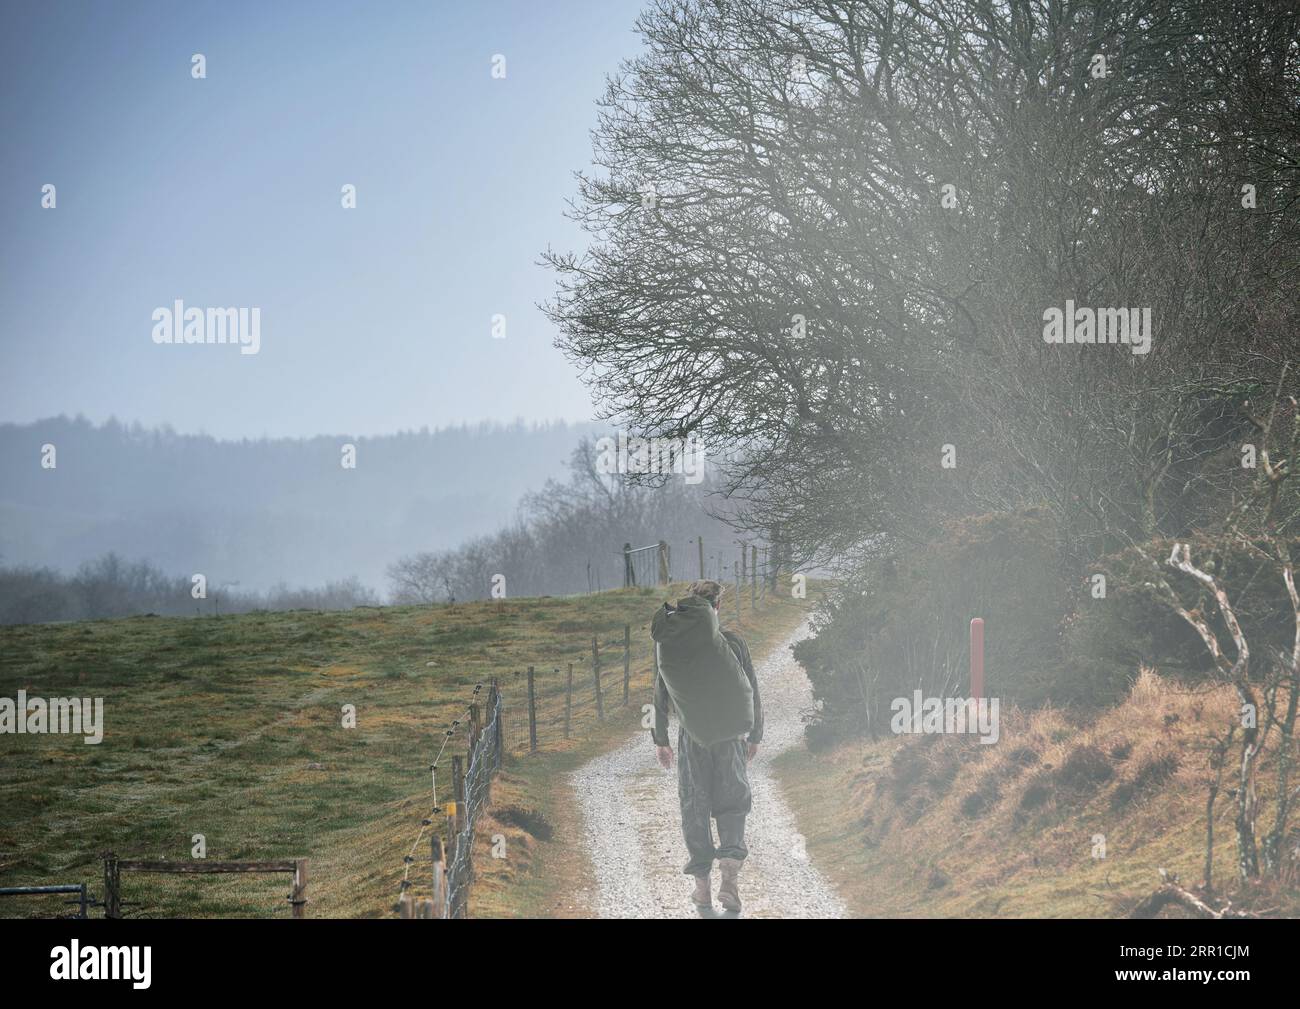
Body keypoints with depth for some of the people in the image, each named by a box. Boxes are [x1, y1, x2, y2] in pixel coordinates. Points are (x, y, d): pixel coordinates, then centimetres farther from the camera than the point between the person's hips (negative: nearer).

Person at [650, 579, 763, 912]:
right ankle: (730, 875, -16)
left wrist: (660, 739, 16)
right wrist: (755, 735, 14)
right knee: (732, 802, 6)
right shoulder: (733, 643, -5)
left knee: (694, 806, 10)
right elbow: (752, 693, 2)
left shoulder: (668, 644, 0)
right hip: (731, 734, -1)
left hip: (692, 735, 1)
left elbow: (660, 696, 7)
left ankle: (702, 884, 7)